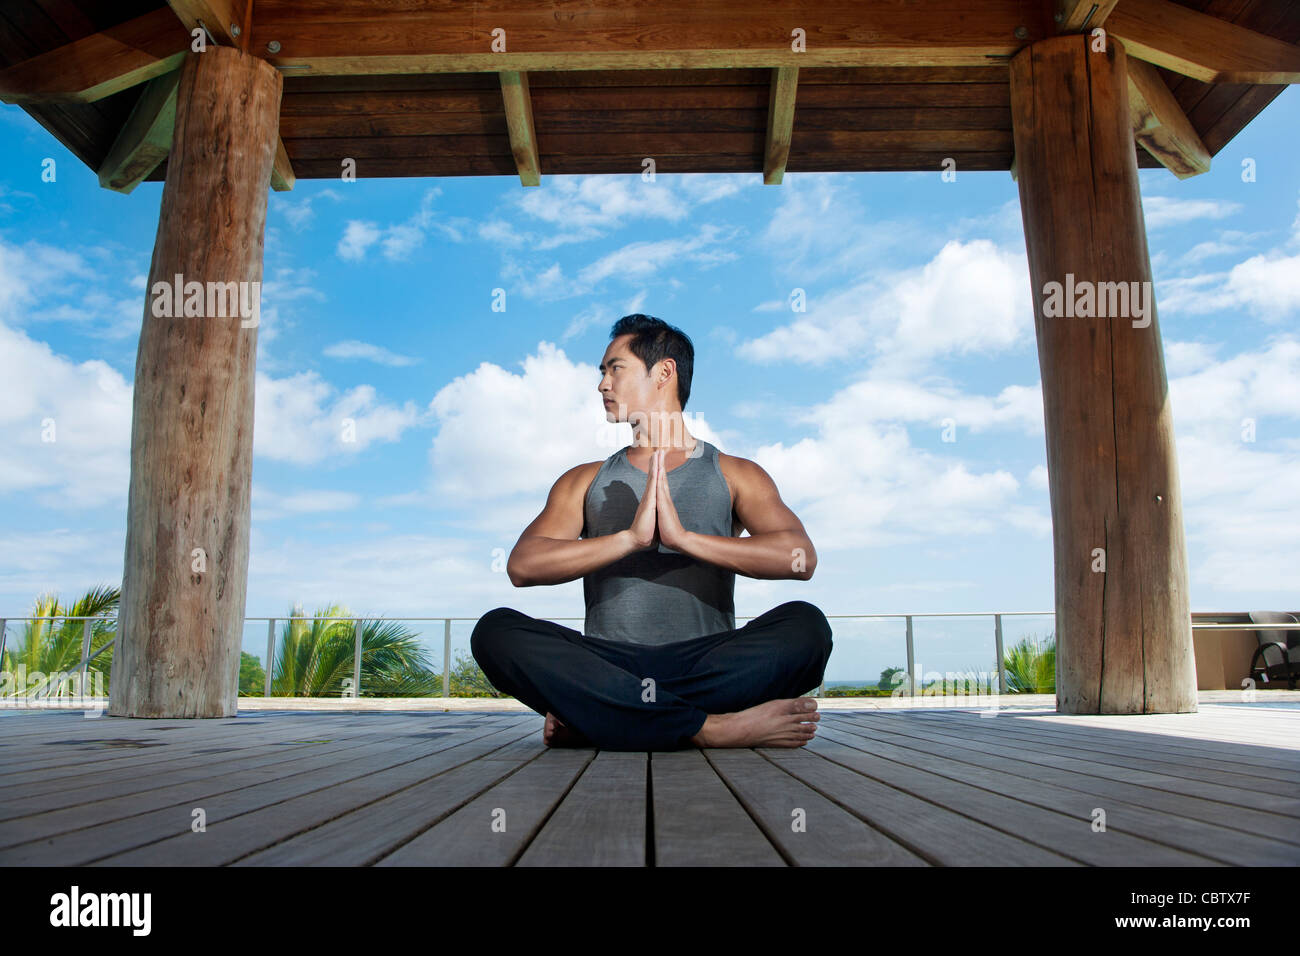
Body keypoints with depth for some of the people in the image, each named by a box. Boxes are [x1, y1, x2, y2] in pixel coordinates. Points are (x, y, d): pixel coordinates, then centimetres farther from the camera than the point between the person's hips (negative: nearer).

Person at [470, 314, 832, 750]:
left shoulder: (733, 474, 13)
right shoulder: (584, 482, 18)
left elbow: (800, 558, -6)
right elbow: (522, 566, 0)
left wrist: (684, 537, -16)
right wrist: (629, 538, -13)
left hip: (705, 665, 0)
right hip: (608, 665, 1)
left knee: (805, 624, -28)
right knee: (495, 631, -24)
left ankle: (594, 719, -28)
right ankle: (709, 727, -29)